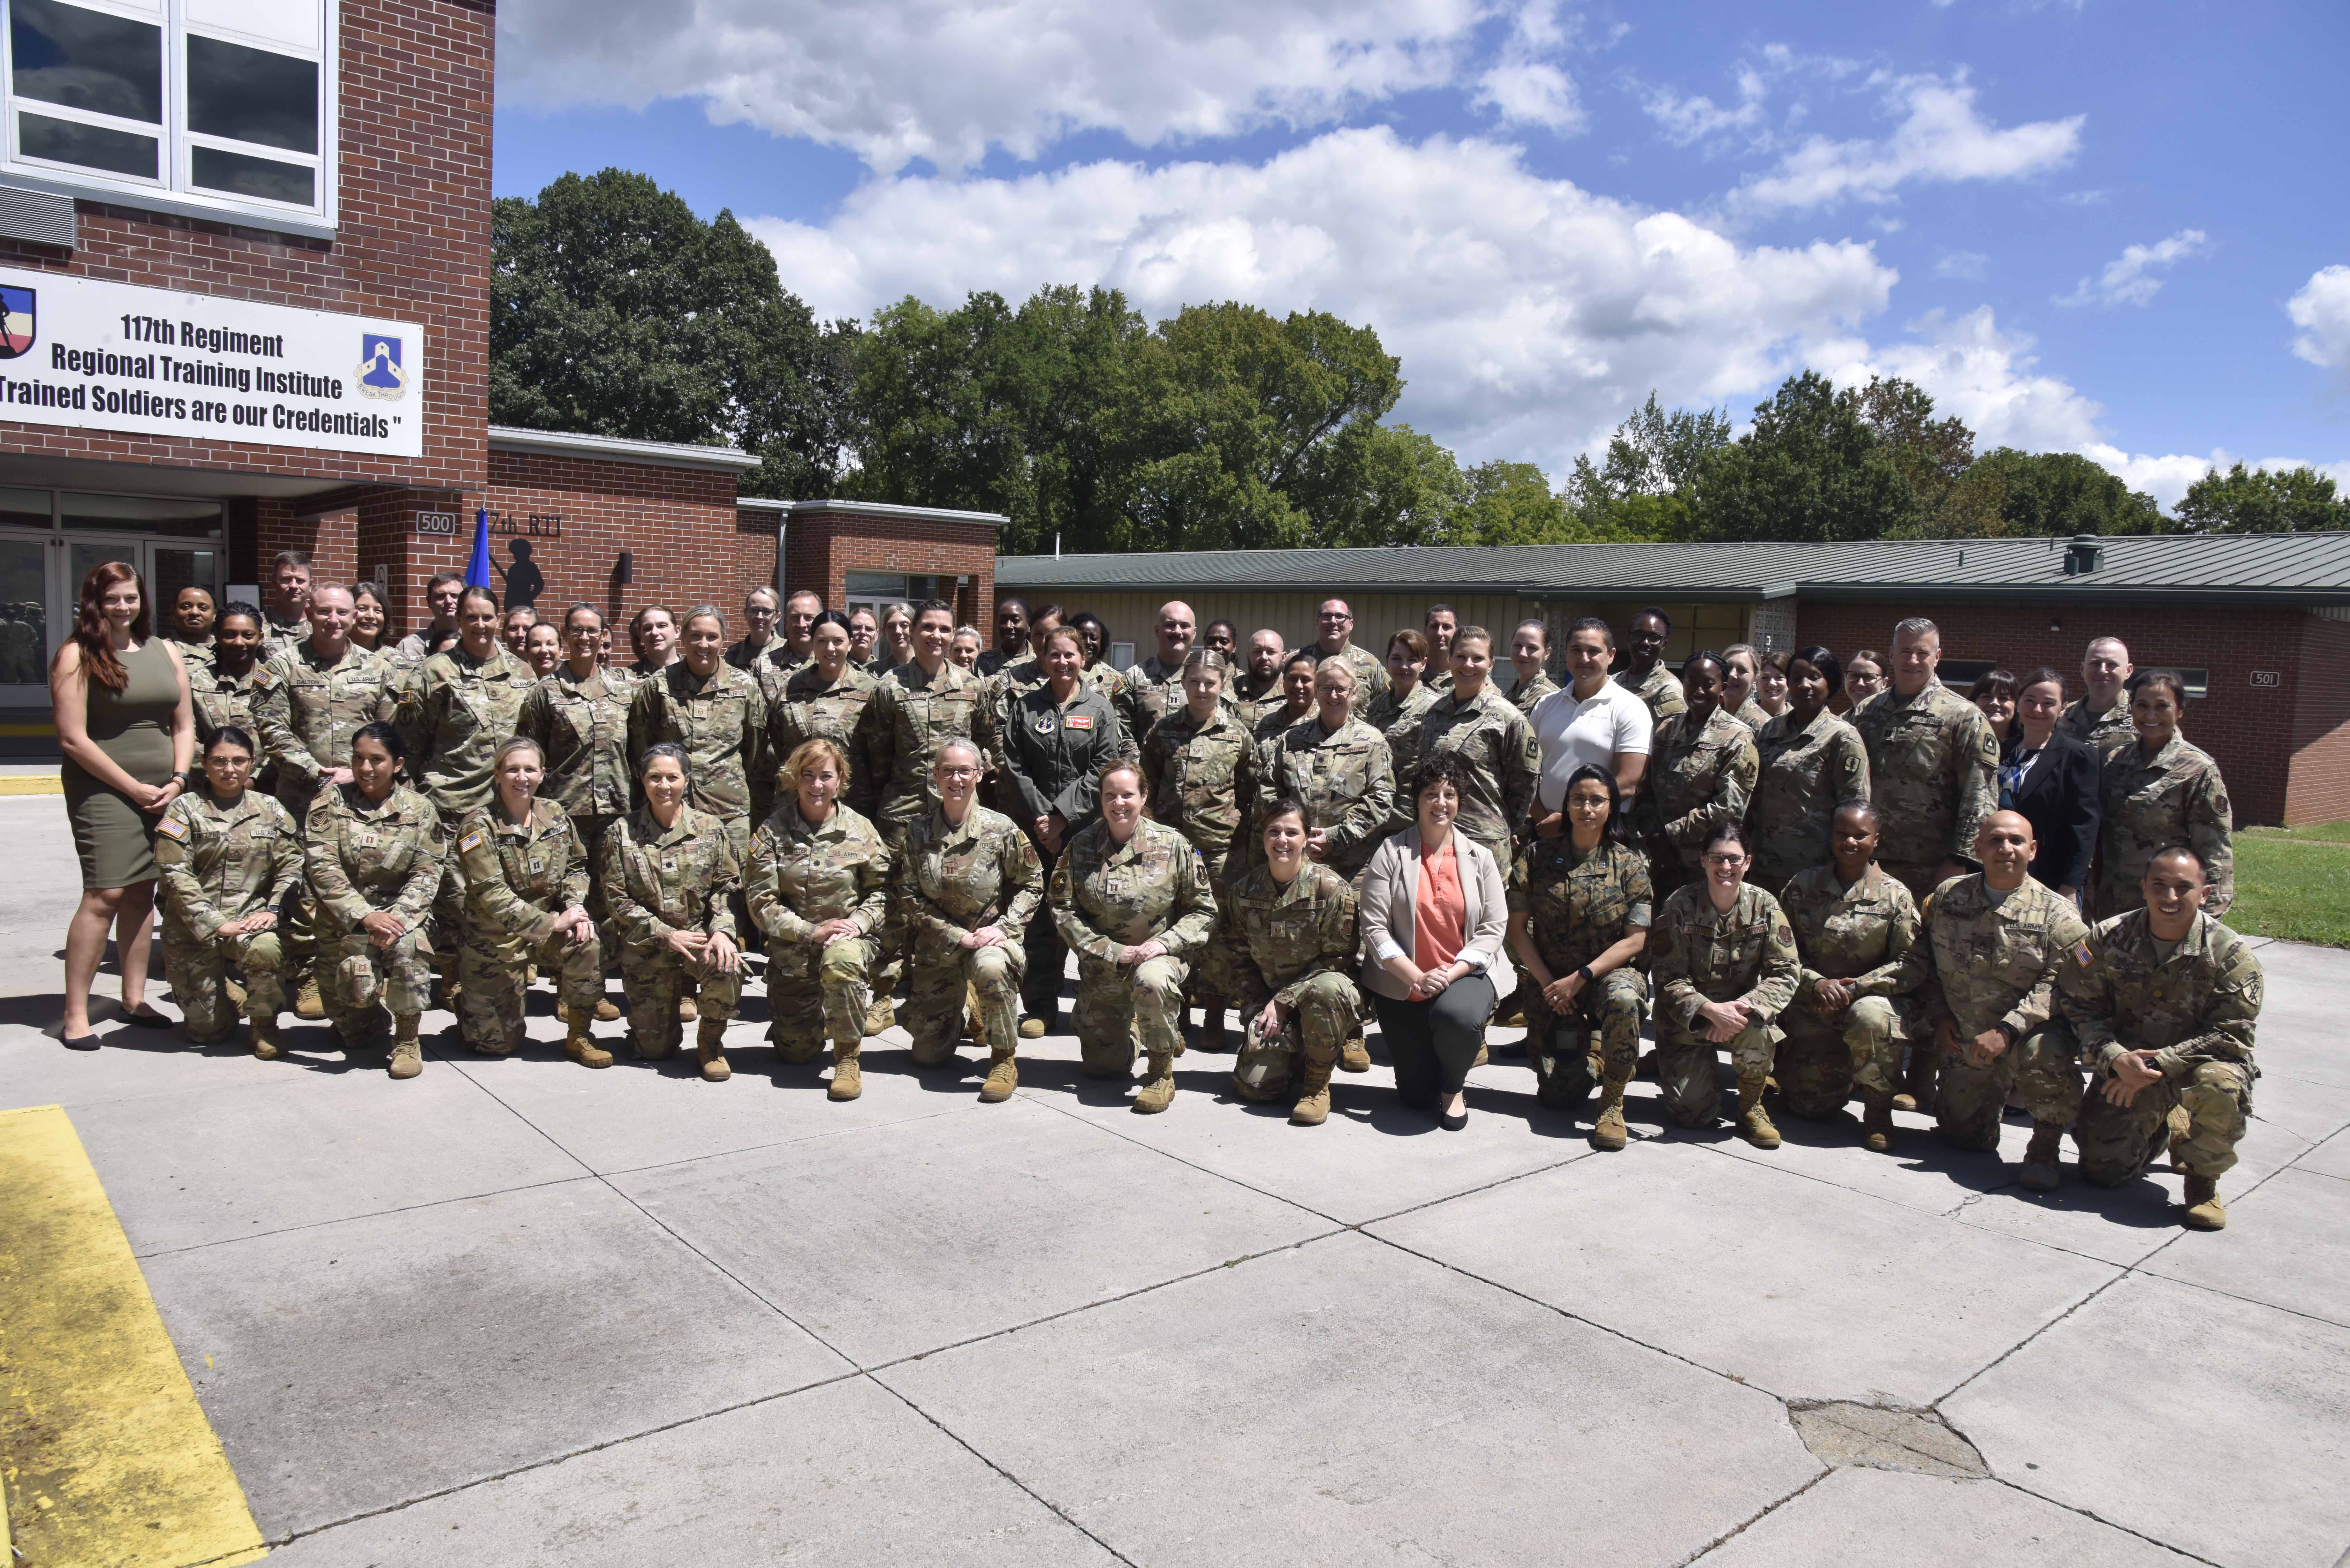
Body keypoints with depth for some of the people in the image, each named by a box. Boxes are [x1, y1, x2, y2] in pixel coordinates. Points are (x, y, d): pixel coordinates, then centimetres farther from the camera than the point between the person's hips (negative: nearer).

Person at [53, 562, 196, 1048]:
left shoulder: (164, 651, 12)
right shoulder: (76, 655, -4)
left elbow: (185, 725, 14)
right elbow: (73, 739, -10)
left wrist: (177, 780, 0)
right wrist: (134, 788, -11)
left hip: (162, 793, 5)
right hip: (104, 791, -5)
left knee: (142, 894, 8)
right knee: (105, 895, -10)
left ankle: (134, 998, 17)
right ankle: (75, 1016, -4)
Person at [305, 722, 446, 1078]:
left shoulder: (419, 810, 1)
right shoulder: (331, 802, 0)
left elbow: (427, 875, -5)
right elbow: (322, 868, -10)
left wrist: (395, 918, -24)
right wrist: (366, 916, -23)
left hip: (400, 914, 0)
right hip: (344, 922, 0)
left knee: (406, 945, -37)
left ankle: (407, 1039, -15)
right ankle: (374, 997, 24)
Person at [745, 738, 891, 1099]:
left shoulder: (860, 829, -3)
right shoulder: (772, 832, -4)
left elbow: (881, 890, 2)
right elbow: (761, 901, -7)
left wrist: (858, 923, -17)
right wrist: (812, 931, -17)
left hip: (848, 938, -1)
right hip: (792, 949, 1)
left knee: (841, 962, -39)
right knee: (795, 1052, 2)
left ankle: (848, 1058, -20)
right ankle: (814, 1017, 40)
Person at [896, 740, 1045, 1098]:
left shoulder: (1001, 830, -10)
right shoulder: (917, 831, -4)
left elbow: (1032, 884, -1)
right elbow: (909, 896, -5)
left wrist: (1004, 927, -16)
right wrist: (959, 936, -15)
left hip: (991, 937, -3)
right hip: (937, 946, 3)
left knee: (990, 966, -41)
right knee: (927, 1055, 5)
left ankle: (1004, 1060, -20)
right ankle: (959, 1006, 40)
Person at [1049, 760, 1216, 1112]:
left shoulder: (1171, 845, -9)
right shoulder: (1081, 846, -4)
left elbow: (1203, 910, -4)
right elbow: (1064, 910, -6)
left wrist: (1164, 942, -20)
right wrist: (1114, 952, -16)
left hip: (1160, 954, -2)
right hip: (1102, 964, 3)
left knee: (1151, 980, -40)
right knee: (1102, 1067, 7)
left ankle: (1162, 1072, -18)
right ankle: (1134, 1028, 43)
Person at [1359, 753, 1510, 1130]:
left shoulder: (1480, 858, 4)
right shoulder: (1391, 853, -3)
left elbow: (1494, 927, -2)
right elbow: (1374, 927, -8)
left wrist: (1450, 974, -17)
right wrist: (1417, 978, -18)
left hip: (1464, 974, 0)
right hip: (1402, 984, 0)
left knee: (1457, 1015, -36)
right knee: (1417, 1096, -5)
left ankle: (1453, 1088, -2)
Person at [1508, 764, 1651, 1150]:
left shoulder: (1630, 863, -2)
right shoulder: (1537, 856, 0)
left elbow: (1635, 940, -7)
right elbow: (1518, 928, 0)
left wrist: (1580, 978, -16)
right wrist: (1548, 983, -11)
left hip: (1609, 973, -1)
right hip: (1551, 982, 1)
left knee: (1624, 1000, -39)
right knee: (1560, 1097, -7)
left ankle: (1612, 1104, -20)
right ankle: (1589, 1057, 30)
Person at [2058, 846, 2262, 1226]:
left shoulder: (2231, 953, -13)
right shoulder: (2109, 938, -8)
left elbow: (2230, 1034, -15)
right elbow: (2080, 1007, -6)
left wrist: (2158, 1065, -25)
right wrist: (2116, 1059, -24)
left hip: (2200, 1060, -2)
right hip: (2126, 1064, 2)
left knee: (2221, 1087, -39)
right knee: (2102, 1169, -4)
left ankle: (2203, 1180, -9)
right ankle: (2166, 1126, 32)